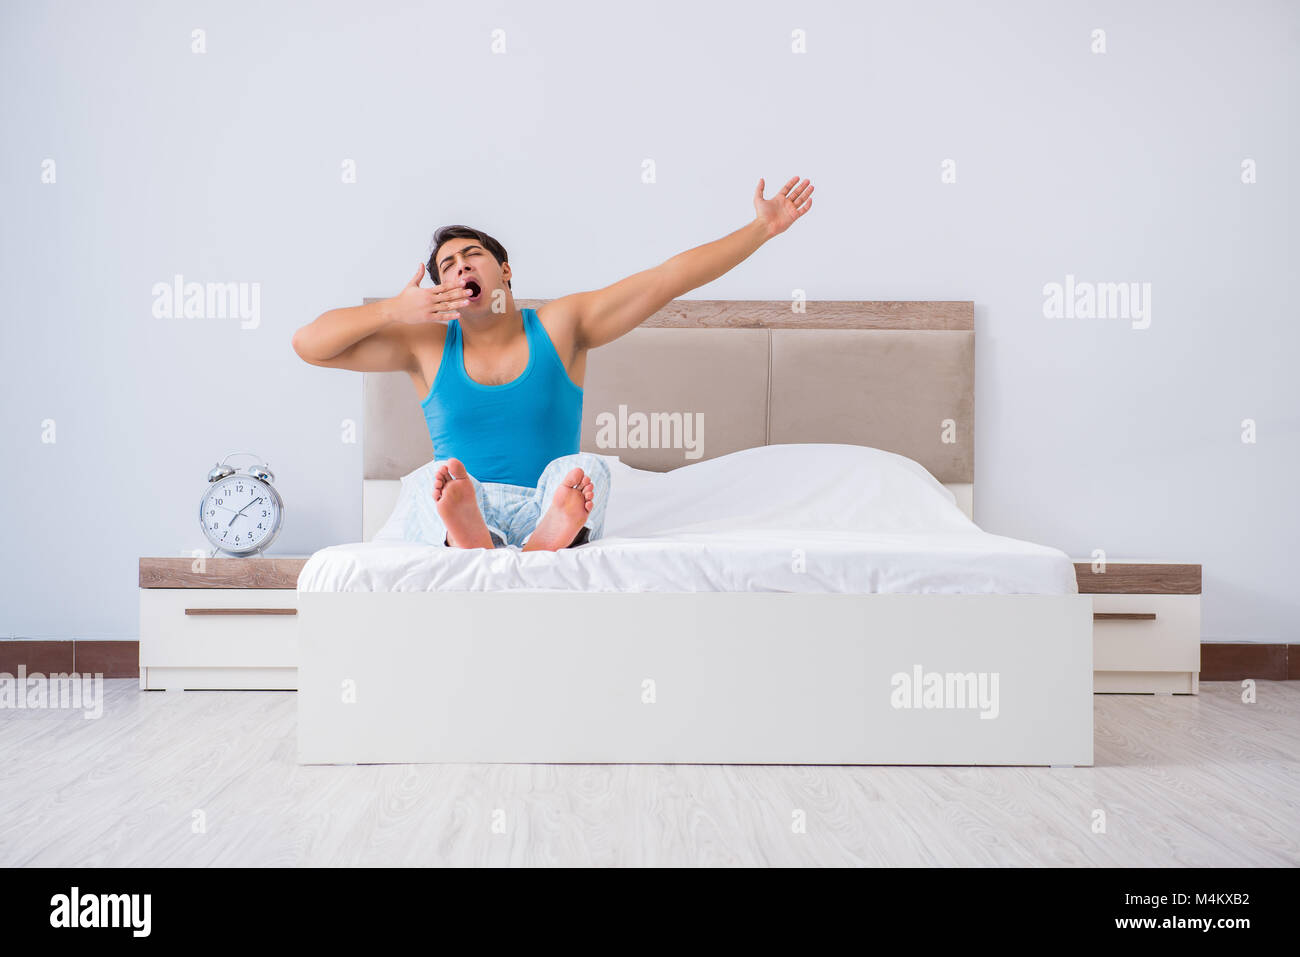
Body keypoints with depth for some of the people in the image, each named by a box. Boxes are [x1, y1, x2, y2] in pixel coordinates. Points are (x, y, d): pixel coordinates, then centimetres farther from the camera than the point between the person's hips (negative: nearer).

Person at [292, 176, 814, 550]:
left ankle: (549, 543, -64)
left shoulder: (560, 325, 10)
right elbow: (308, 343, 7)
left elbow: (666, 279, 3)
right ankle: (470, 540, -66)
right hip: (468, 508, 0)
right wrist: (394, 309, -4)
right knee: (448, 481, -31)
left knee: (584, 469, -31)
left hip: (546, 507, 0)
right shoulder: (427, 344, 11)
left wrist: (761, 228, -1)